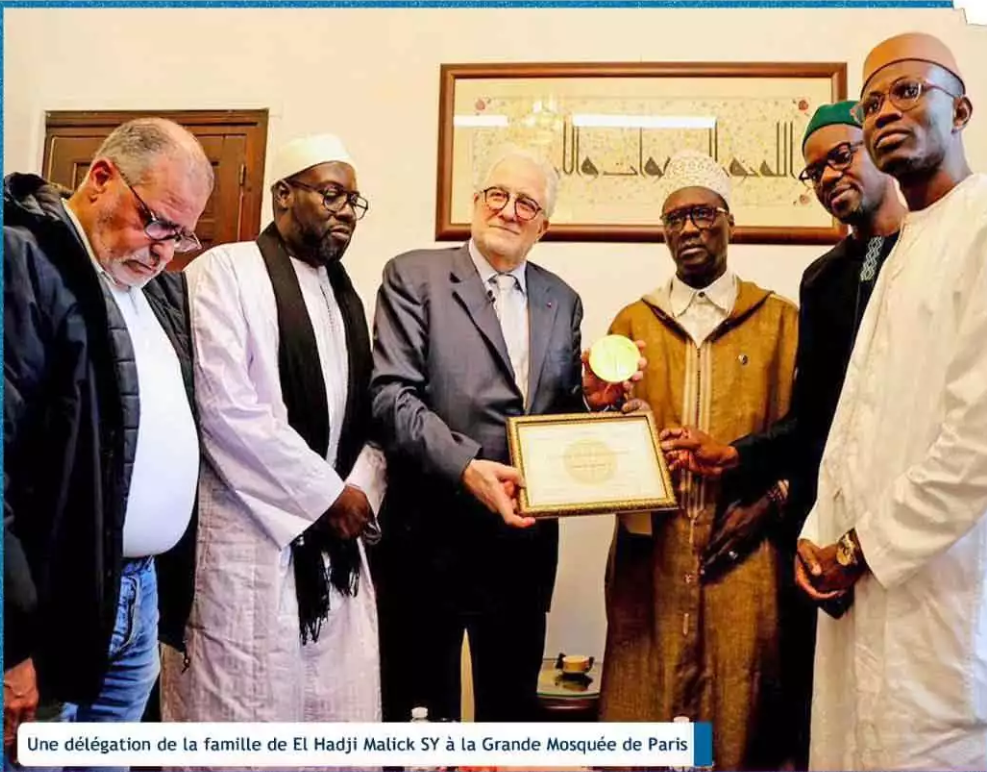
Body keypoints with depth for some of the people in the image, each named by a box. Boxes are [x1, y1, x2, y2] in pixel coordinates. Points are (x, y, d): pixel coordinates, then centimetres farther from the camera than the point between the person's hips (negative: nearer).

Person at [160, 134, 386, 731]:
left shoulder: (346, 292, 16)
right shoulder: (225, 271, -5)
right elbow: (225, 408, -15)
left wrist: (361, 493, -3)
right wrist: (328, 494, -11)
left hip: (338, 539, 7)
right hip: (250, 538, -6)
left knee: (342, 716, 10)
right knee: (241, 711, 1)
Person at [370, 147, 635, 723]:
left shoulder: (562, 302, 13)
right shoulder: (414, 277, -1)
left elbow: (560, 414, 15)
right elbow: (392, 394, -12)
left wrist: (592, 399, -7)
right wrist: (465, 466, -24)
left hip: (523, 534, 5)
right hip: (432, 534, -4)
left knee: (513, 705, 17)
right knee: (424, 706, 8)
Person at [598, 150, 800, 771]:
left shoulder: (779, 319, 8)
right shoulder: (633, 322, 12)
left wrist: (768, 499, -10)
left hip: (745, 548, -1)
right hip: (651, 546, 1)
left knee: (741, 707, 3)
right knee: (646, 699, 5)